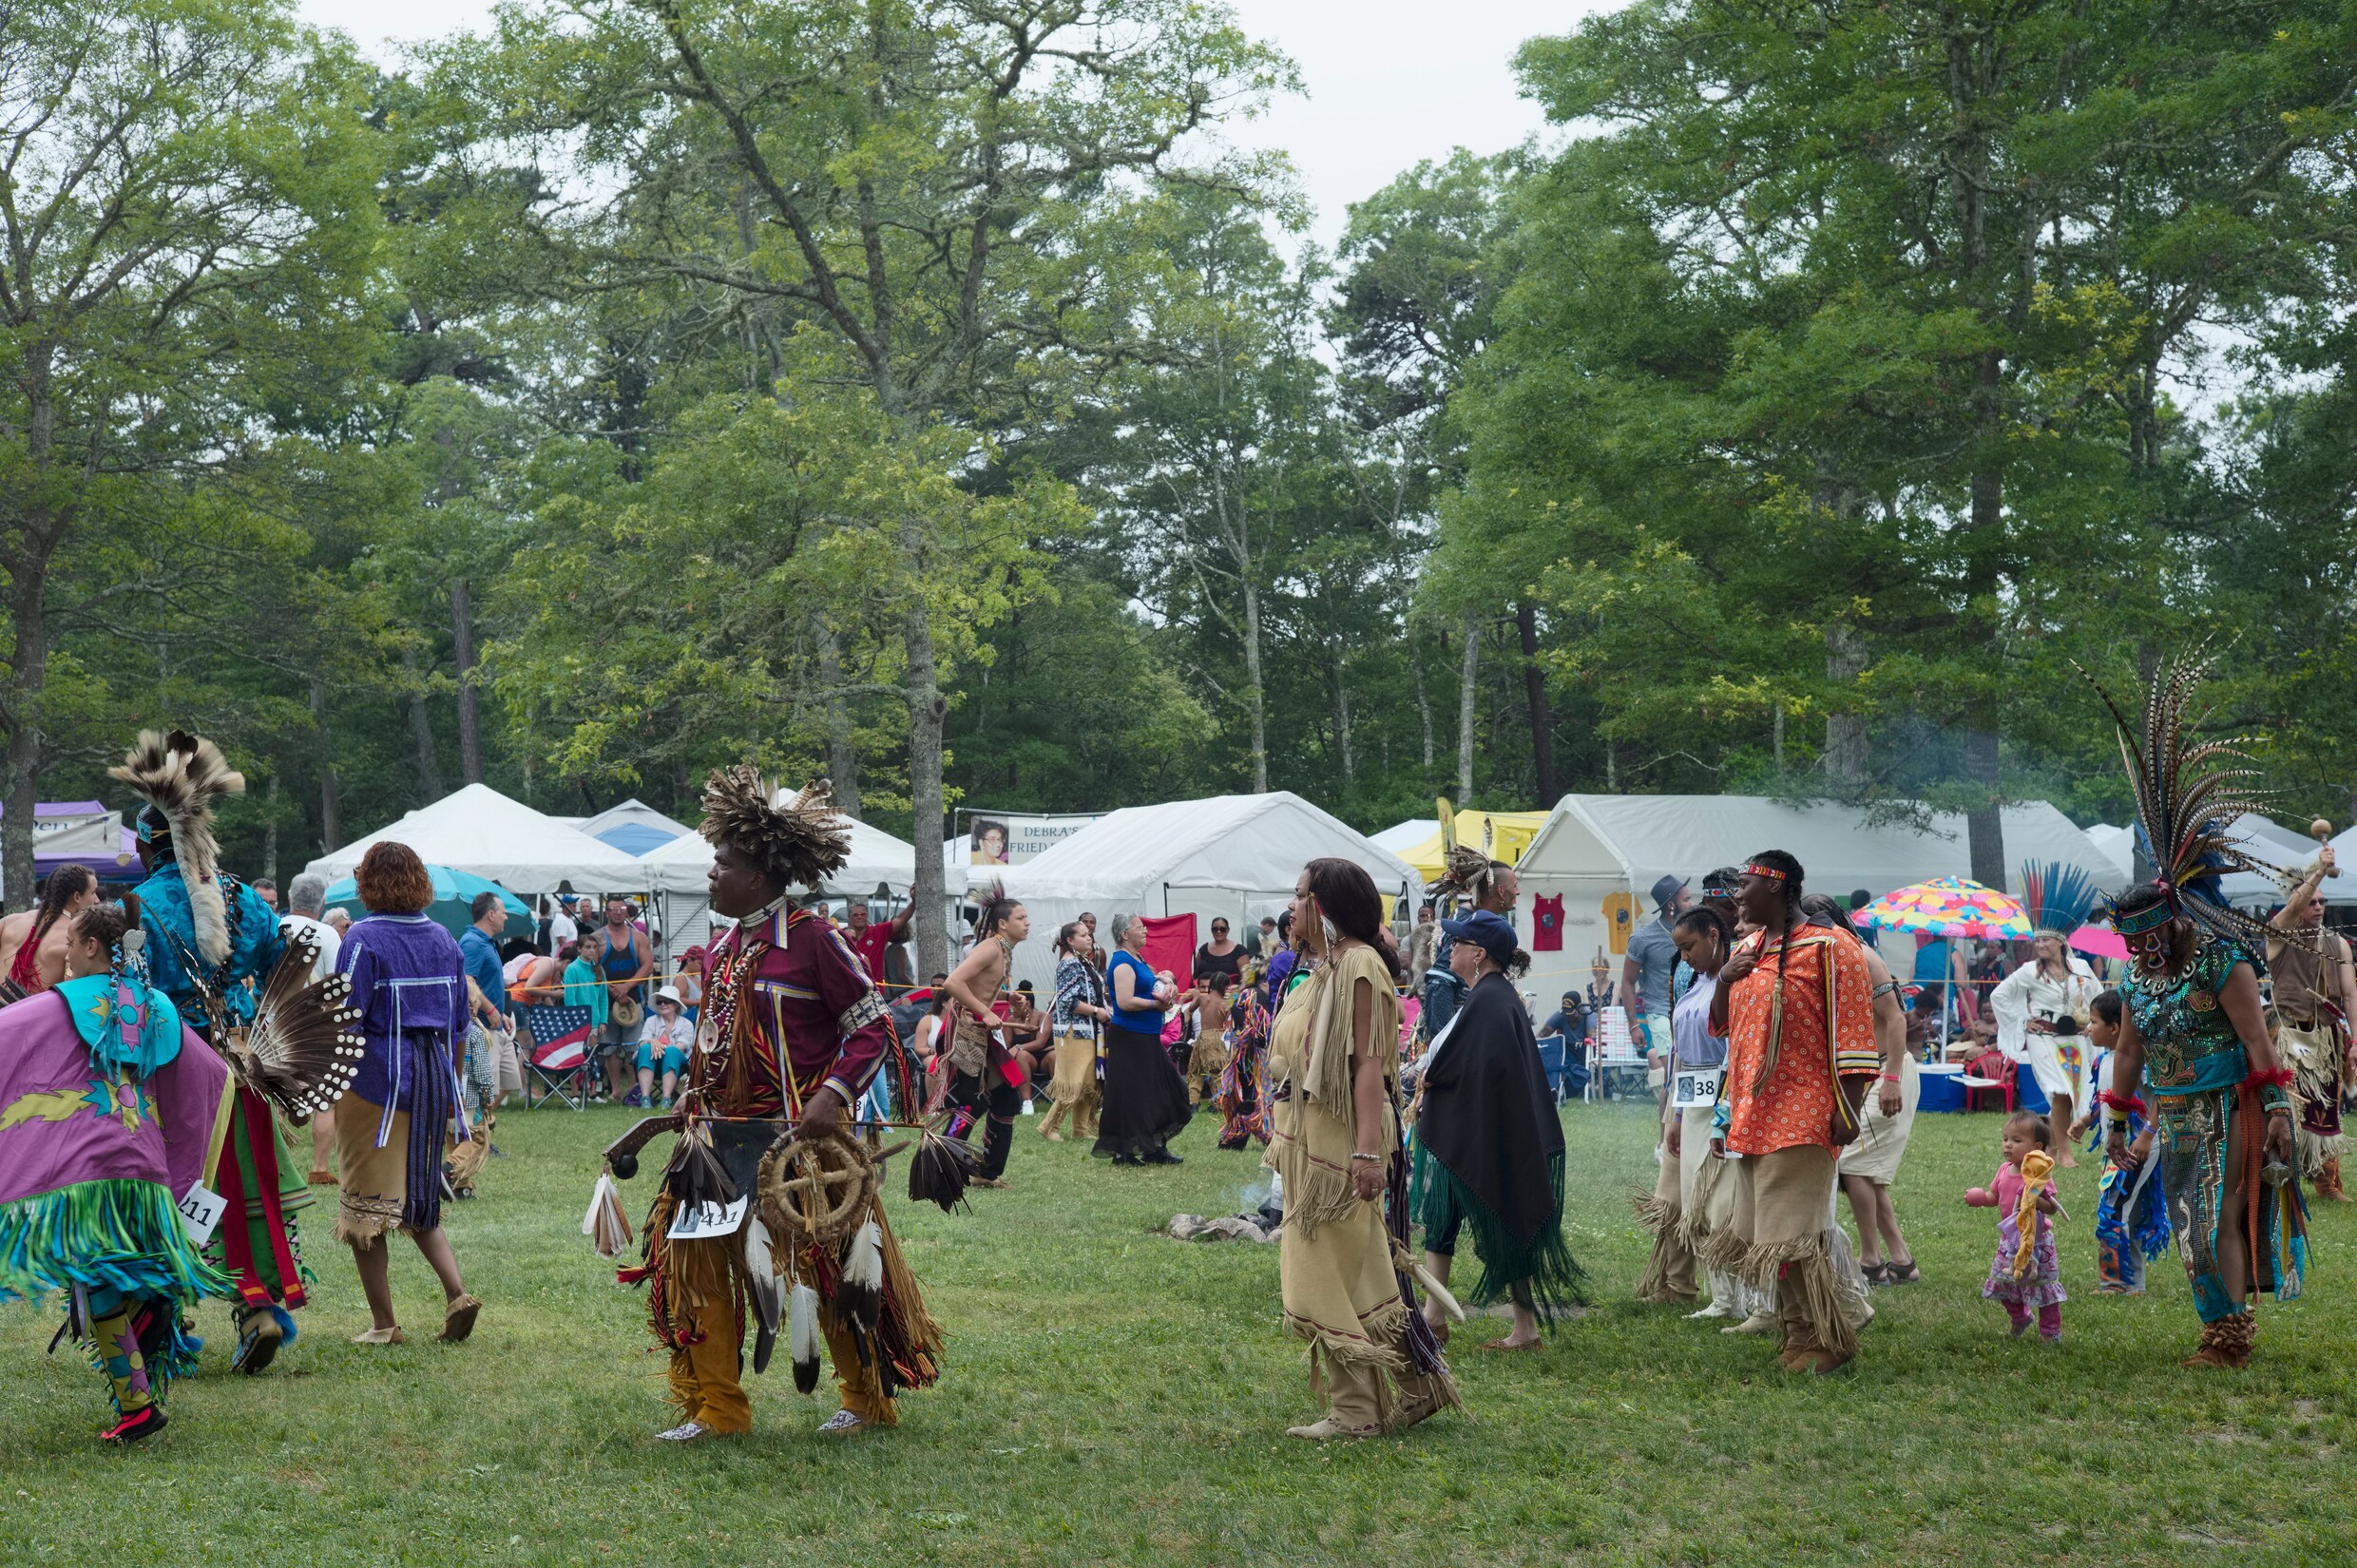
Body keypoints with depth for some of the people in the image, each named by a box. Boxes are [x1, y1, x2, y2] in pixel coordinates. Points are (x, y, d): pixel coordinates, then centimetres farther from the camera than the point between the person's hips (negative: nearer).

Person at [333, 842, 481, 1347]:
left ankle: (382, 1324, 5)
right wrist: (448, 1086, 22)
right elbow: (459, 1025, 13)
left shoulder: (364, 939, -11)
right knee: (419, 1199, 18)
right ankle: (456, 1292, 0)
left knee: (366, 1207, 4)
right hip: (432, 1081, 6)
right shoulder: (443, 939, 8)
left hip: (376, 1080, -6)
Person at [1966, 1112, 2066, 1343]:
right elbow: (1994, 1196, 15)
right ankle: (2020, 1317, 40)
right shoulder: (2004, 1170, 3)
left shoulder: (2039, 1175, -18)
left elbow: (2052, 1208, -21)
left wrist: (2034, 1201, -39)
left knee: (2043, 1285, 0)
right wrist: (1980, 1198, -4)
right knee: (2003, 1282, 16)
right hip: (2010, 1239, 7)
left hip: (2035, 1239, -7)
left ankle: (2051, 1332, 14)